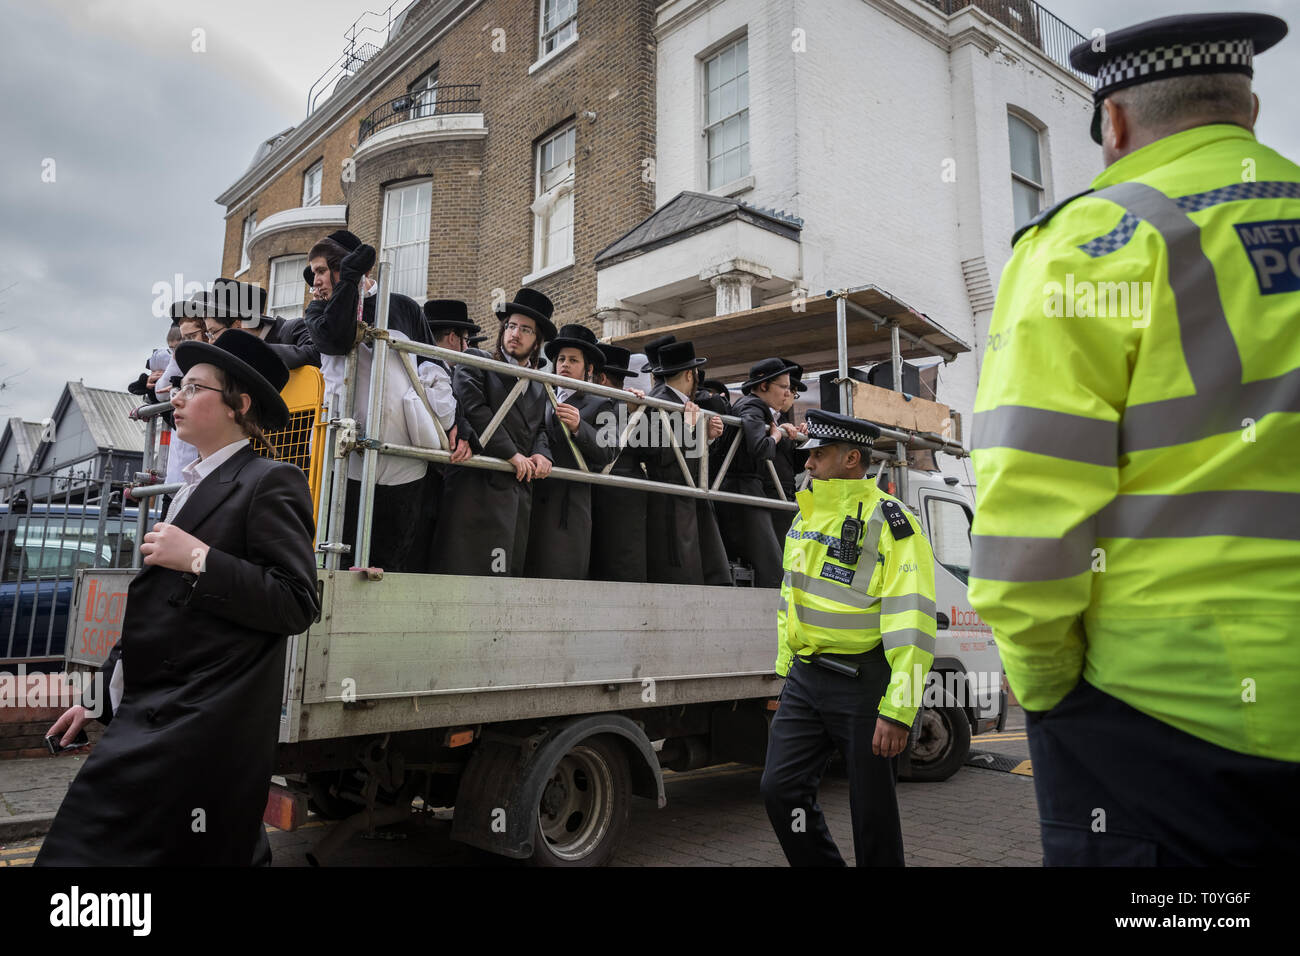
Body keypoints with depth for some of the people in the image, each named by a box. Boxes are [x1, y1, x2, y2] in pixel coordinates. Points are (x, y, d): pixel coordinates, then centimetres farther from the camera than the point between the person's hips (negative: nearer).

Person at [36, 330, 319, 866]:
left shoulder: (270, 483, -9)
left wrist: (199, 559, -19)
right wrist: (101, 697, 22)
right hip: (147, 717, 9)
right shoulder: (193, 487, 19)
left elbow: (297, 606, -17)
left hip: (198, 731, -9)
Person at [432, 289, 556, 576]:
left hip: (520, 488, 6)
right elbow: (475, 411, -9)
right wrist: (512, 454, -13)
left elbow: (541, 428, 19)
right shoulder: (474, 366, 6)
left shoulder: (539, 387, 24)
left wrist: (542, 454, -5)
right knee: (471, 564, -10)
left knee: (512, 569, 4)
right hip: (479, 485, -5)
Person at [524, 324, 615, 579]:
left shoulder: (600, 406, 9)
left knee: (562, 576, -6)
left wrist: (579, 427, -18)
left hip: (569, 505, -3)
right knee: (527, 574, 0)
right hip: (532, 498, 4)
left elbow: (608, 453, -5)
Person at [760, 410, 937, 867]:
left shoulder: (889, 522, -13)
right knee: (780, 787, 3)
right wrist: (786, 669, 20)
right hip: (805, 680, 7)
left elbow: (910, 623, -18)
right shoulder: (806, 517, 11)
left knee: (872, 809, 6)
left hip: (864, 683, -6)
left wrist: (897, 710, -21)